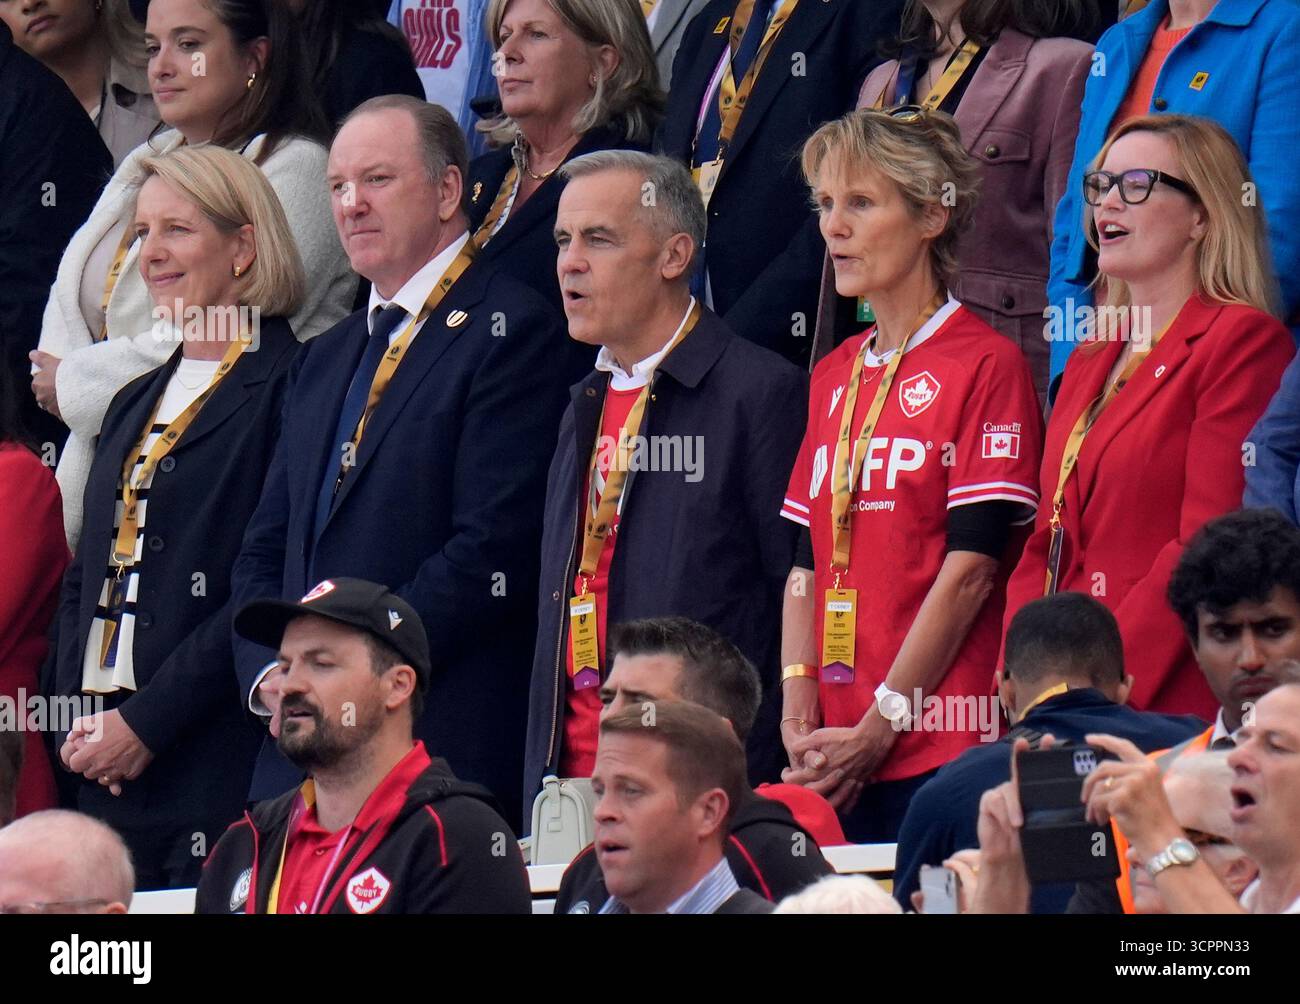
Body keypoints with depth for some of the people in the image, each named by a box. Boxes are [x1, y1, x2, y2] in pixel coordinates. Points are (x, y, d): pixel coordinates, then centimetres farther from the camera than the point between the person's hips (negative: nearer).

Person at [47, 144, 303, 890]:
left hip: (220, 765, -7)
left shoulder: (286, 391, -6)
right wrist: (77, 718, 4)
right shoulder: (136, 405, 21)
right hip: (107, 766, 7)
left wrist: (146, 723, -15)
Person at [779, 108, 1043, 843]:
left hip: (938, 748, -6)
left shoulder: (986, 364, -5)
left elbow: (971, 566, -11)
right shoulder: (834, 377, 17)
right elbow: (806, 561, 14)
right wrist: (799, 710, 0)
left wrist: (879, 727, -13)